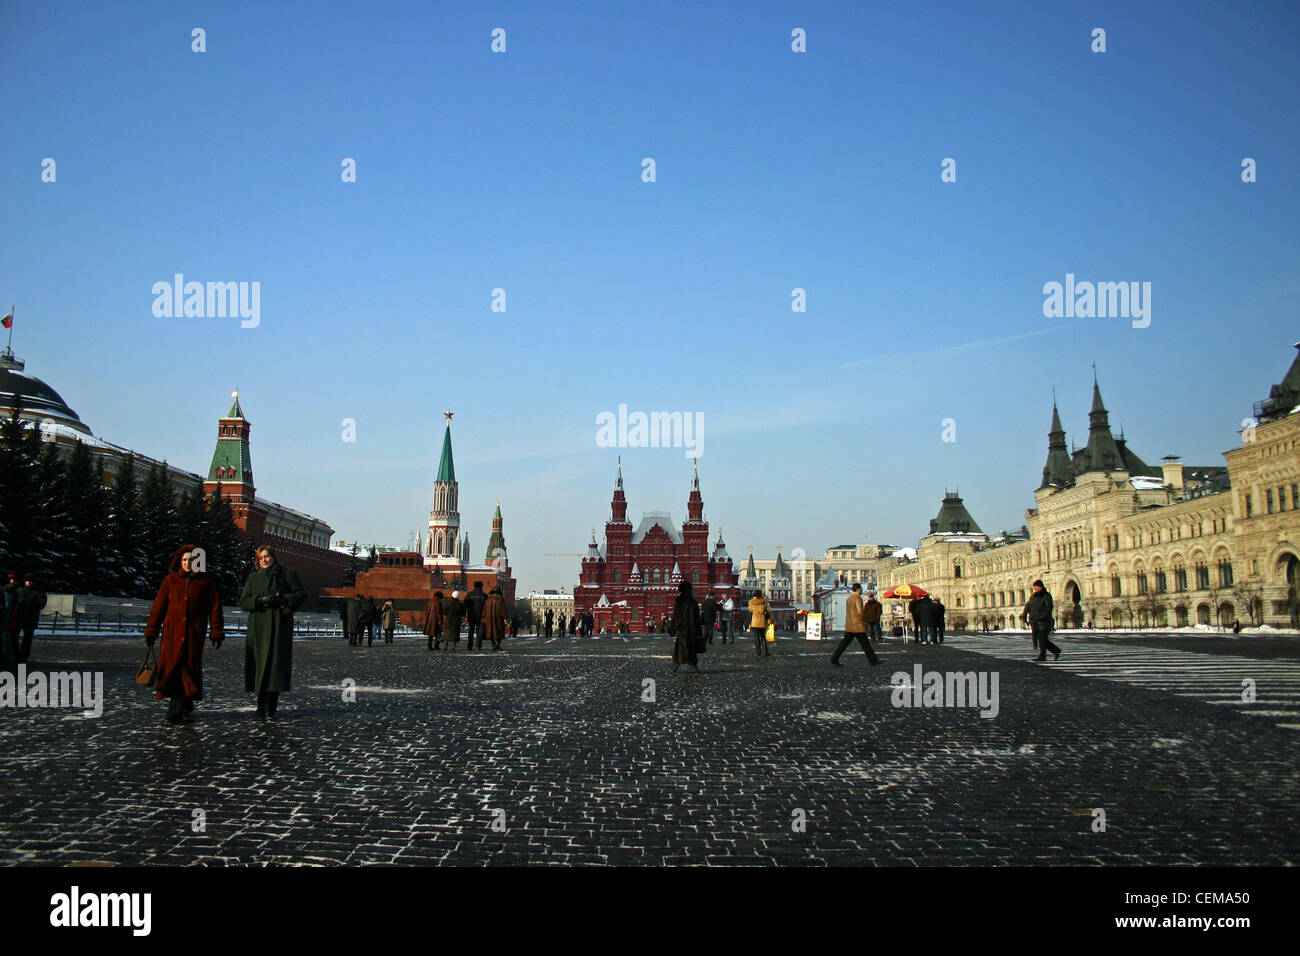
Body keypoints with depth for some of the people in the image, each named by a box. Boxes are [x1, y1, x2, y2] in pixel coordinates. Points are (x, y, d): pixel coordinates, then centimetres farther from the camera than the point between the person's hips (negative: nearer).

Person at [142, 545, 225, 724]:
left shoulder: (206, 581, 5)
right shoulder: (170, 580, 8)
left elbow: (214, 607, 5)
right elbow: (159, 606, 8)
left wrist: (217, 632, 2)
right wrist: (151, 631, 5)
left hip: (194, 632, -1)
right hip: (172, 631, 1)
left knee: (189, 667, -7)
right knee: (171, 667, -2)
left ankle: (176, 712, -3)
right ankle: (185, 705, 17)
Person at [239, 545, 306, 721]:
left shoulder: (287, 573, 10)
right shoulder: (253, 577, 17)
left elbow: (301, 594, 5)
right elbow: (243, 602, 9)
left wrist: (283, 599, -11)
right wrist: (261, 600, -9)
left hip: (280, 627, -2)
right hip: (258, 628, 2)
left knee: (277, 665, -9)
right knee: (260, 665, -3)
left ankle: (270, 709, -7)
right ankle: (262, 706, 7)